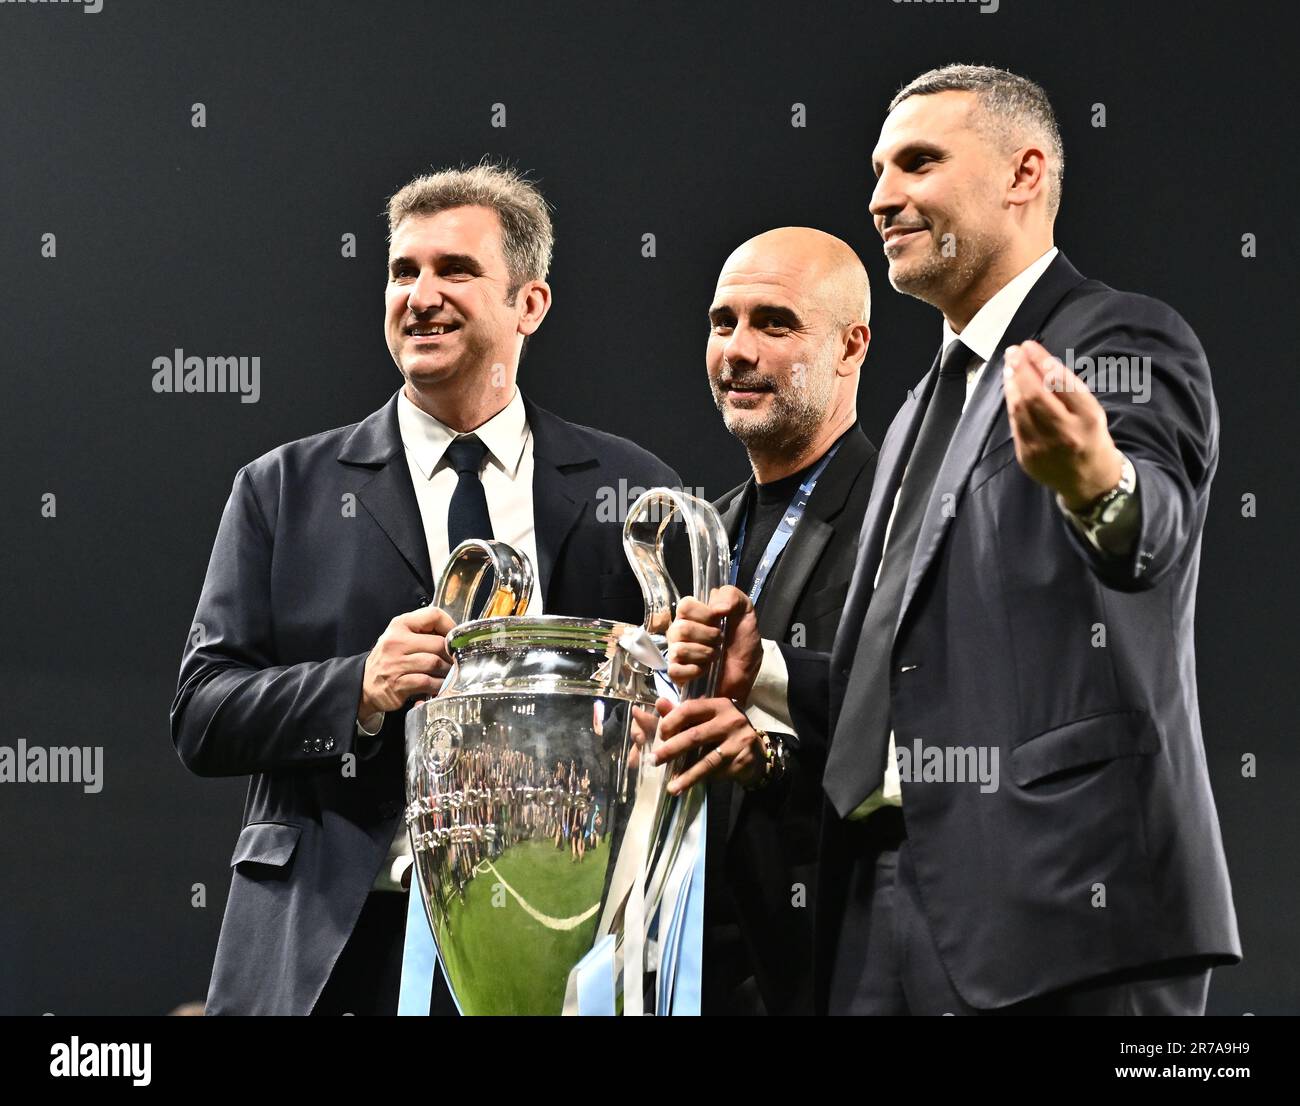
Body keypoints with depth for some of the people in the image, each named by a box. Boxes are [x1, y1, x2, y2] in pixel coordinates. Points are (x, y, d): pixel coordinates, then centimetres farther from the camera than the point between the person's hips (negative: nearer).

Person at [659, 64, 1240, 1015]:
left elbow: (1153, 532, -23)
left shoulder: (1126, 341, -1)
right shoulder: (928, 410, 24)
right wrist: (769, 675, 14)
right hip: (893, 906, 8)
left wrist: (1093, 480, -44)